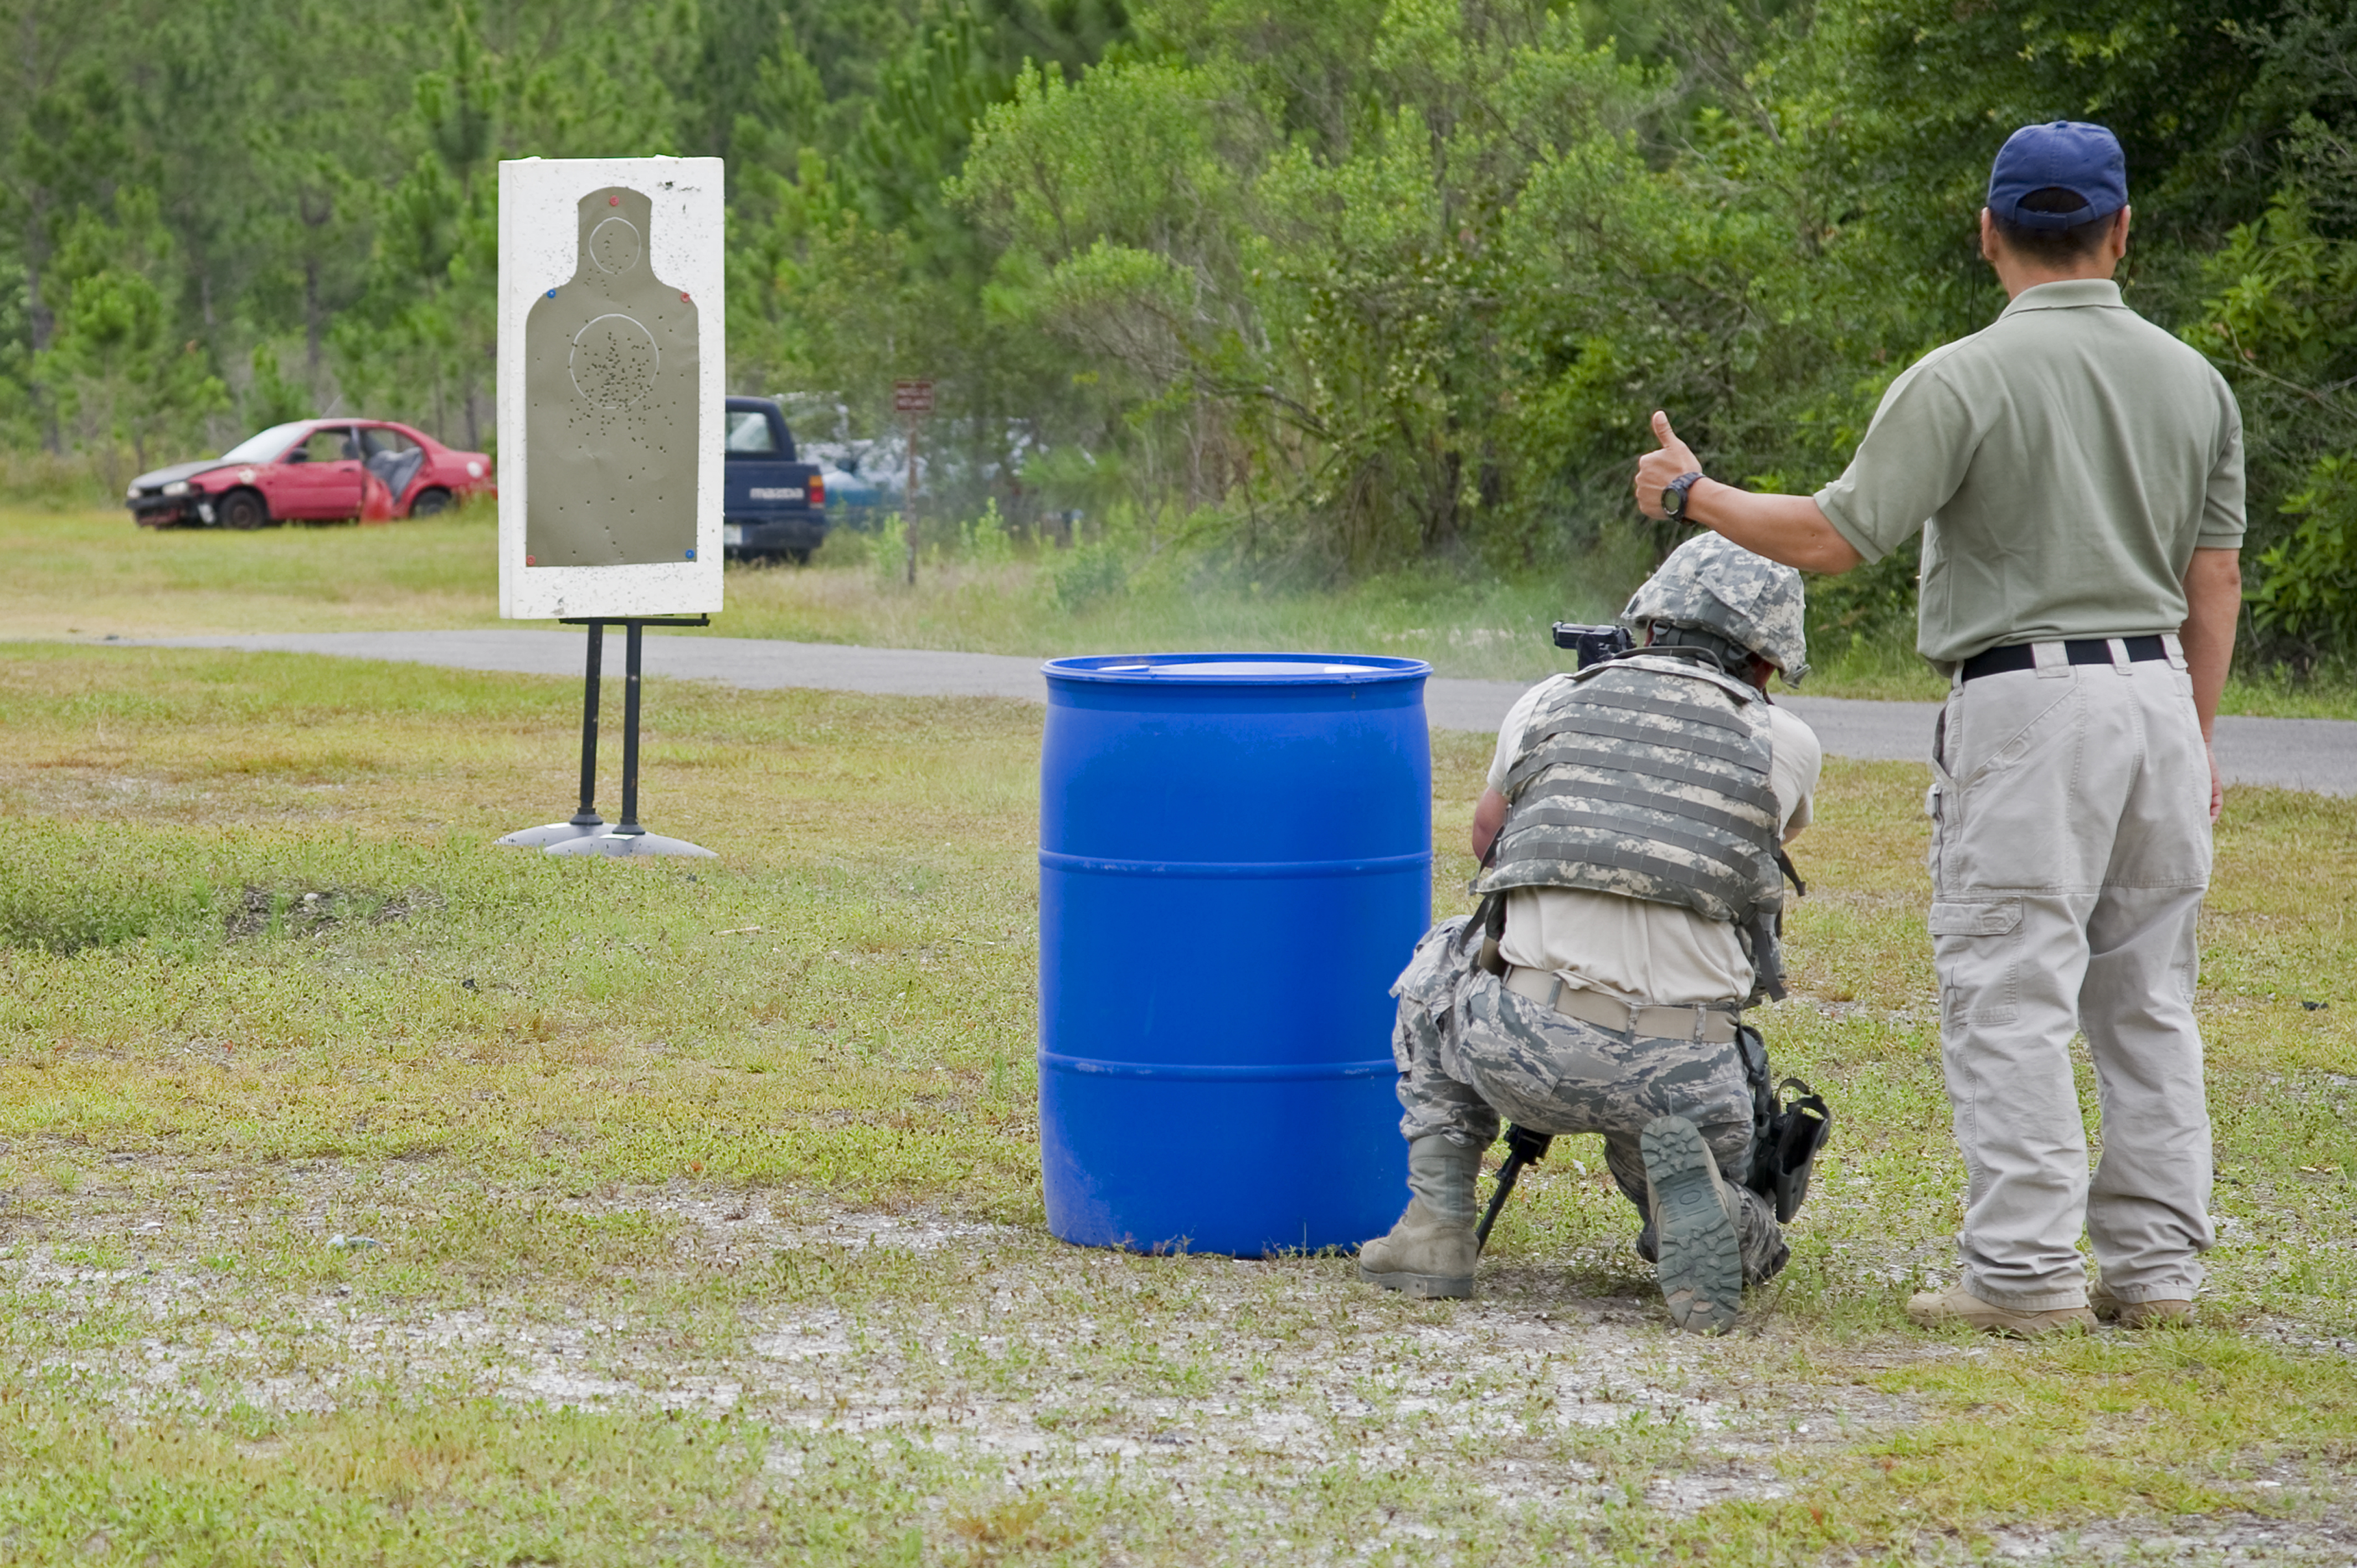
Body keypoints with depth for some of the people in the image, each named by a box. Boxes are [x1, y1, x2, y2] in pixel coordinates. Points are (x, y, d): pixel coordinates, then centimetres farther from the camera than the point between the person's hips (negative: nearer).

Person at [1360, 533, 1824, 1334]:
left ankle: (1437, 1229, 22)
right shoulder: (1785, 746, 10)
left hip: (1523, 1053, 1)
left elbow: (1488, 835, 33)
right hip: (1683, 1070, -1)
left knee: (1445, 961, 35)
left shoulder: (1552, 703, 13)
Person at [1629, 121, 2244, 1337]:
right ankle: (2155, 1265, 13)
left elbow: (1834, 538, -12)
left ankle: (2024, 1270, -4)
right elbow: (2216, 576, 11)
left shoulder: (1964, 381, -10)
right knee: (2147, 999, 11)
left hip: (2025, 701, -6)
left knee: (2010, 1001, -2)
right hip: (2158, 691, 6)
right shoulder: (2192, 380, 7)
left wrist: (1692, 494, 2)